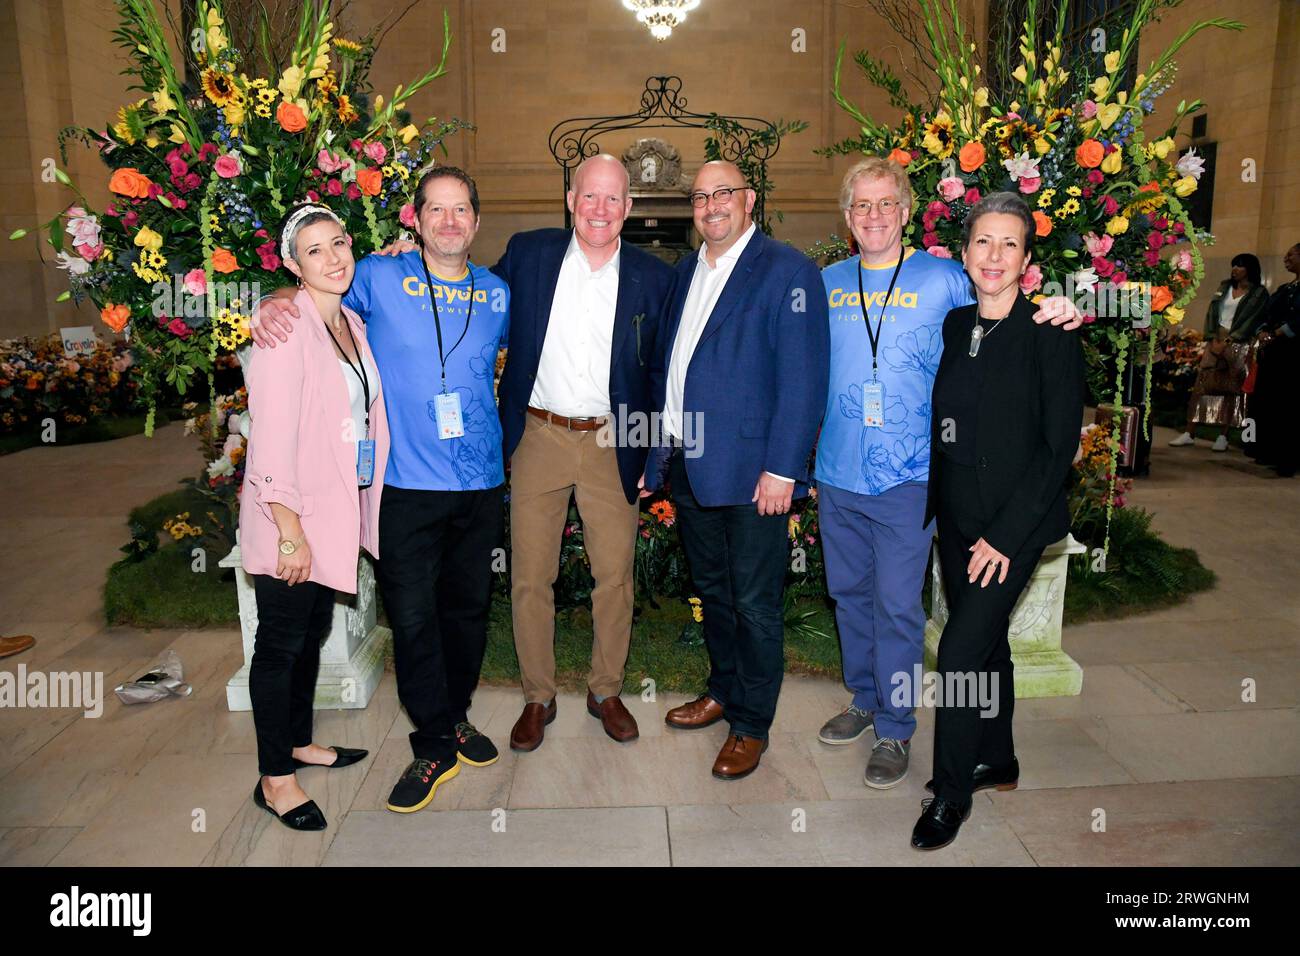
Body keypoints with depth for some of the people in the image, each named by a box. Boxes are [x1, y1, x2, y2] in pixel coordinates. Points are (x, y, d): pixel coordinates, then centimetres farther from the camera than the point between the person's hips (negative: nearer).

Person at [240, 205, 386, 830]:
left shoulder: (352, 325, 10)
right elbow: (271, 436, -19)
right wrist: (290, 530, -20)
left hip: (337, 513, 8)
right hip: (292, 517, -7)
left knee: (312, 633, 20)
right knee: (281, 641, 5)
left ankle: (299, 742, 39)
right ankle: (274, 779, 20)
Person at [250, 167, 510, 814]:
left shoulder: (497, 293, 9)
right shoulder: (380, 277, 1)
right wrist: (274, 303, -9)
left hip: (481, 482, 3)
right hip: (407, 482, -3)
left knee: (469, 606, 14)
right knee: (413, 616, -1)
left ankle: (456, 714, 35)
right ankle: (436, 745, 16)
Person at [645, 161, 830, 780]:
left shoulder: (786, 269, -8)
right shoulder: (685, 272, 14)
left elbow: (802, 378, -14)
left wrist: (782, 469, -18)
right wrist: (659, 450, 11)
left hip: (751, 470, -7)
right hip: (687, 466, 7)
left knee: (754, 602, 5)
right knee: (711, 589, 20)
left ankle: (751, 724, 22)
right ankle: (723, 689, 40)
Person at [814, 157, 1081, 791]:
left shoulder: (941, 278, -2)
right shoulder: (828, 283, 8)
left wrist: (1053, 314, -17)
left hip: (905, 476, -4)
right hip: (837, 474, 4)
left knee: (897, 605, 0)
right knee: (849, 594, 15)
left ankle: (895, 729, 17)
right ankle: (865, 699, 35)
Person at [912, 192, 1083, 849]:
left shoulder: (1051, 339, -11)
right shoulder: (953, 327, 6)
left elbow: (1059, 448, -13)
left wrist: (1004, 535, -16)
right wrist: (930, 503, 6)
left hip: (1013, 524, -6)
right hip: (956, 518, 6)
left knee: (961, 649, -10)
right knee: (987, 643, 18)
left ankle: (951, 793, 9)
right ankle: (996, 762, 37)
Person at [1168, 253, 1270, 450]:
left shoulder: (1259, 293, 1)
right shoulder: (1225, 286, 14)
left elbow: (1251, 321, -6)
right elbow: (1212, 312, 9)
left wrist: (1226, 342, -13)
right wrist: (1213, 339, -3)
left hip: (1238, 344, -3)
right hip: (1217, 339, 4)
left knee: (1230, 389, -4)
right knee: (1200, 384, -6)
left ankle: (1223, 436, -1)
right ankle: (1189, 433, -7)